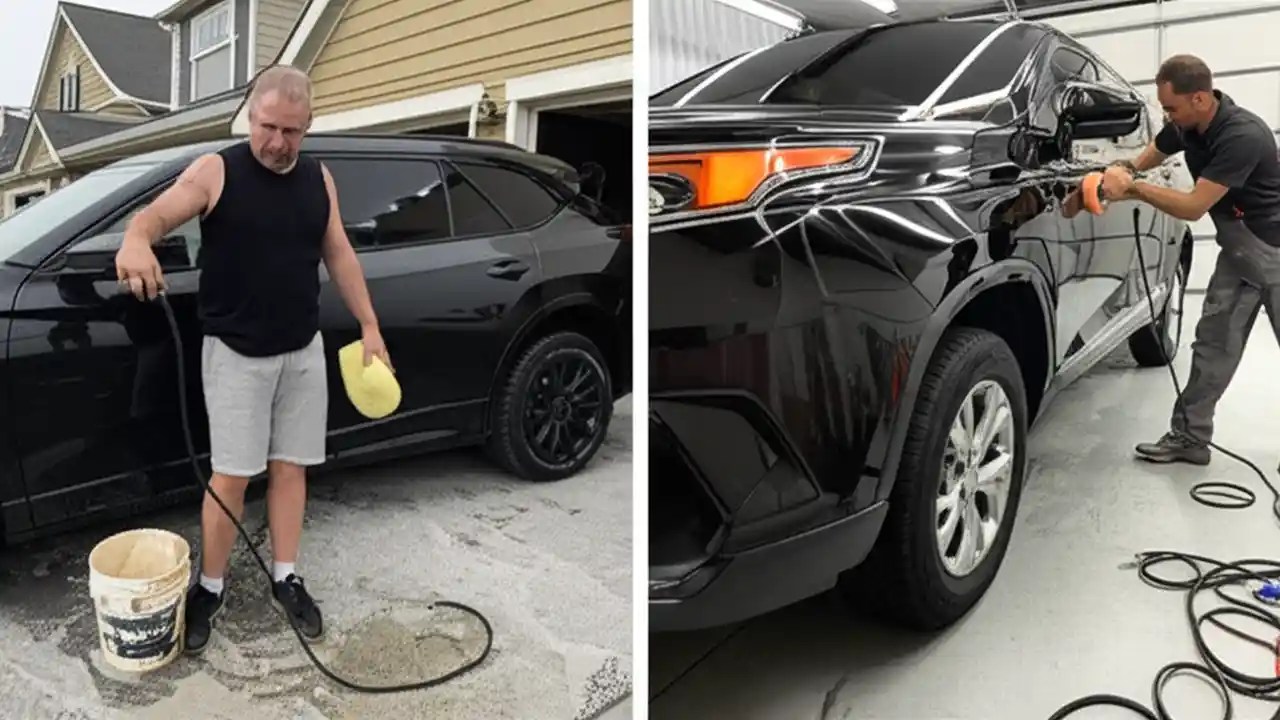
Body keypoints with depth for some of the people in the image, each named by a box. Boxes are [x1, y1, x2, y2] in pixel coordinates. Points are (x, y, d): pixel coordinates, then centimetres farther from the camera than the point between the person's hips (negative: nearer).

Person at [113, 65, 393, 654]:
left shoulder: (318, 179, 7)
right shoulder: (215, 171, -6)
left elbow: (339, 255, 11)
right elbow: (152, 217, -14)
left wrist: (369, 326, 7)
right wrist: (135, 243, -39)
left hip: (304, 350, 4)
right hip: (234, 352, -3)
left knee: (290, 467, 8)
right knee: (231, 475, -1)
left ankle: (286, 579, 20)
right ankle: (210, 588, 16)